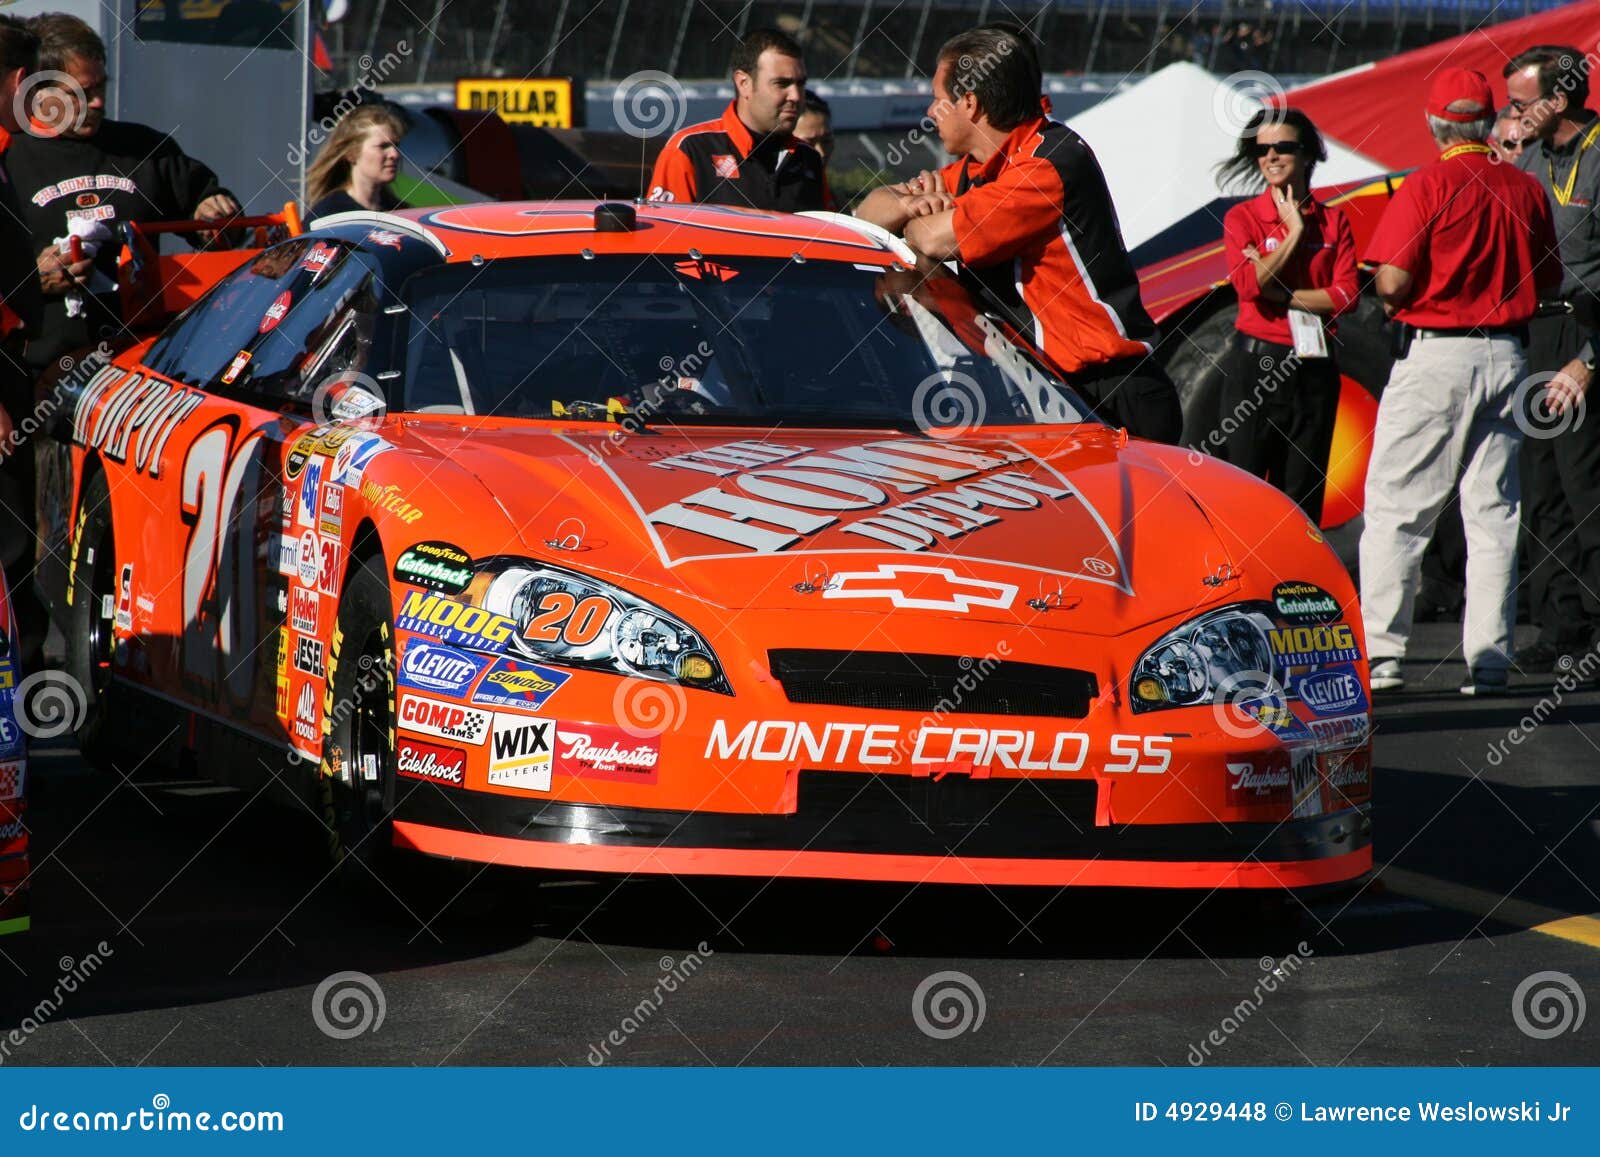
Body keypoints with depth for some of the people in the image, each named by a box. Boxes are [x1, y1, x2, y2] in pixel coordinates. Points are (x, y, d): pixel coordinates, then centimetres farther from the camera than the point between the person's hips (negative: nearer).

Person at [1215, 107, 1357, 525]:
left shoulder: (1333, 222, 8)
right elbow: (1249, 283, -15)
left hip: (1315, 364, 2)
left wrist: (1279, 294, -11)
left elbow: (1346, 296, -4)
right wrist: (1294, 232, -8)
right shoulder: (1241, 219, 2)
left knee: (1304, 497, 5)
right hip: (1257, 362, -2)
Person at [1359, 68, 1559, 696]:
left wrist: (1392, 302, 6)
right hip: (1507, 356, 5)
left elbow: (1392, 281, -15)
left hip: (1435, 355, -5)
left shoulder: (1427, 186, -11)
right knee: (1495, 514, 8)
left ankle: (1380, 653, -7)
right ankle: (1489, 661, 5)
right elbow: (1547, 282, 12)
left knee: (1394, 509, -1)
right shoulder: (1527, 190, 4)